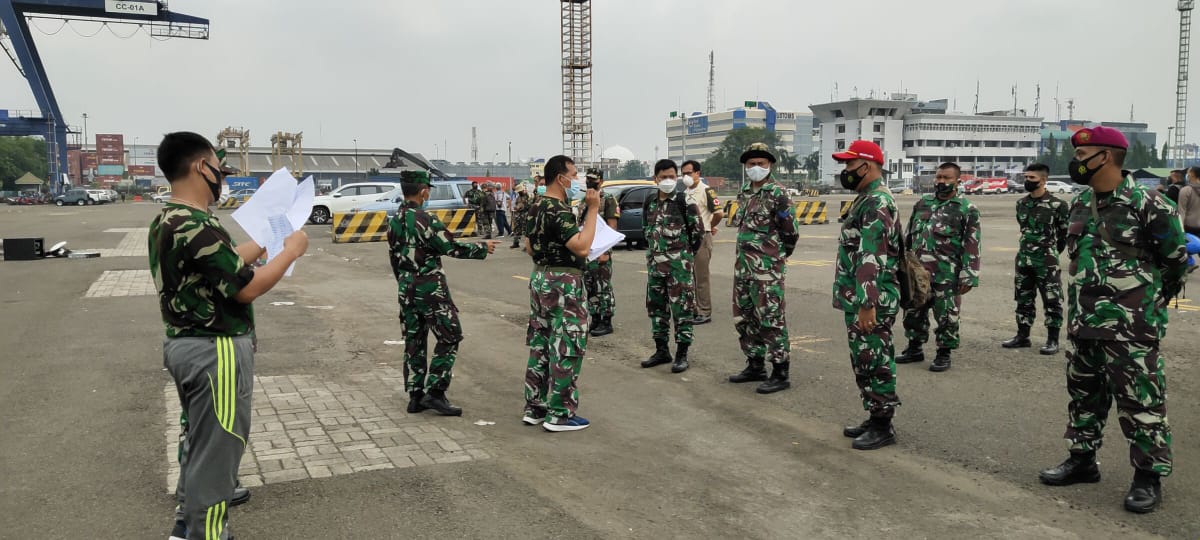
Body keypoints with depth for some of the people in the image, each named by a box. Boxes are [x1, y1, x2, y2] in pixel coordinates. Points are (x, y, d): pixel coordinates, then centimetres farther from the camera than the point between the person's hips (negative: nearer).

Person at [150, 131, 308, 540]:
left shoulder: (164, 222, 9)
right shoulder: (197, 227, -24)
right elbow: (247, 288, -21)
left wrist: (261, 245, 22)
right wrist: (291, 250, -9)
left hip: (185, 344, 11)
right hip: (215, 352, -11)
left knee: (202, 442, 23)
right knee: (216, 449, 2)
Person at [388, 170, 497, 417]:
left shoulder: (394, 221, 8)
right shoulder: (425, 219, -17)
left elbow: (393, 257, 15)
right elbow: (453, 248, -16)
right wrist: (483, 248, -3)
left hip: (406, 290, 8)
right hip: (431, 289, -8)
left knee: (414, 341, 12)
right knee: (449, 337, 1)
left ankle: (415, 396, 15)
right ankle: (434, 391, -4)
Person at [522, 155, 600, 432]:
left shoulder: (536, 206, 9)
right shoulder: (559, 210, -20)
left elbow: (529, 247, 17)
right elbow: (582, 247, -26)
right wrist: (593, 209, -21)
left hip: (539, 277, 10)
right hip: (563, 283, -9)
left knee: (540, 345, 14)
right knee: (566, 349, -2)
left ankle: (534, 407, 21)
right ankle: (560, 414, 4)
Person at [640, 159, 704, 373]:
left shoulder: (685, 201, -7)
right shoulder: (649, 203, 9)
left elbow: (698, 230, -4)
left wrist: (686, 253, 2)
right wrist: (654, 250, 13)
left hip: (679, 265, -6)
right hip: (655, 263, 6)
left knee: (682, 308, -2)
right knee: (656, 307, 11)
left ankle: (682, 354, 4)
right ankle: (662, 350, 23)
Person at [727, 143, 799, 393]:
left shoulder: (777, 194, -10)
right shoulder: (744, 194, 13)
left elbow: (791, 233, -9)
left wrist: (776, 257, 3)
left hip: (767, 270, -8)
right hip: (743, 267, 8)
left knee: (771, 321, -5)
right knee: (744, 319, 14)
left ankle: (780, 374, 2)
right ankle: (755, 366, 27)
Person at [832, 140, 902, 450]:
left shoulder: (877, 203, -17)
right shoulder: (866, 199, 16)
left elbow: (872, 259, -24)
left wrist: (867, 304, -28)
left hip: (872, 301, -10)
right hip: (858, 299, 10)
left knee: (875, 362, -3)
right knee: (864, 361, 16)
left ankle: (883, 427, 7)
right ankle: (874, 418, 25)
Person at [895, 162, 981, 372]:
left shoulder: (966, 209, -4)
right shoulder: (922, 204, 12)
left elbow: (972, 247, -8)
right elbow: (909, 237, 18)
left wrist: (968, 276, -14)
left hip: (946, 275, -5)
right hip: (917, 272, 5)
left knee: (946, 316, 4)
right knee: (913, 312, 13)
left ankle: (944, 354, 16)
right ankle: (914, 349, 28)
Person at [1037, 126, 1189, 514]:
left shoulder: (1147, 204, -13)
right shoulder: (1080, 204, 9)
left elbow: (1177, 260, -4)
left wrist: (1148, 302, 4)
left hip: (1130, 328, -7)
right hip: (1083, 322, 7)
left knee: (1140, 401, 0)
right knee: (1084, 393, 16)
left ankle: (1150, 475, 12)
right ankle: (1082, 459, 29)